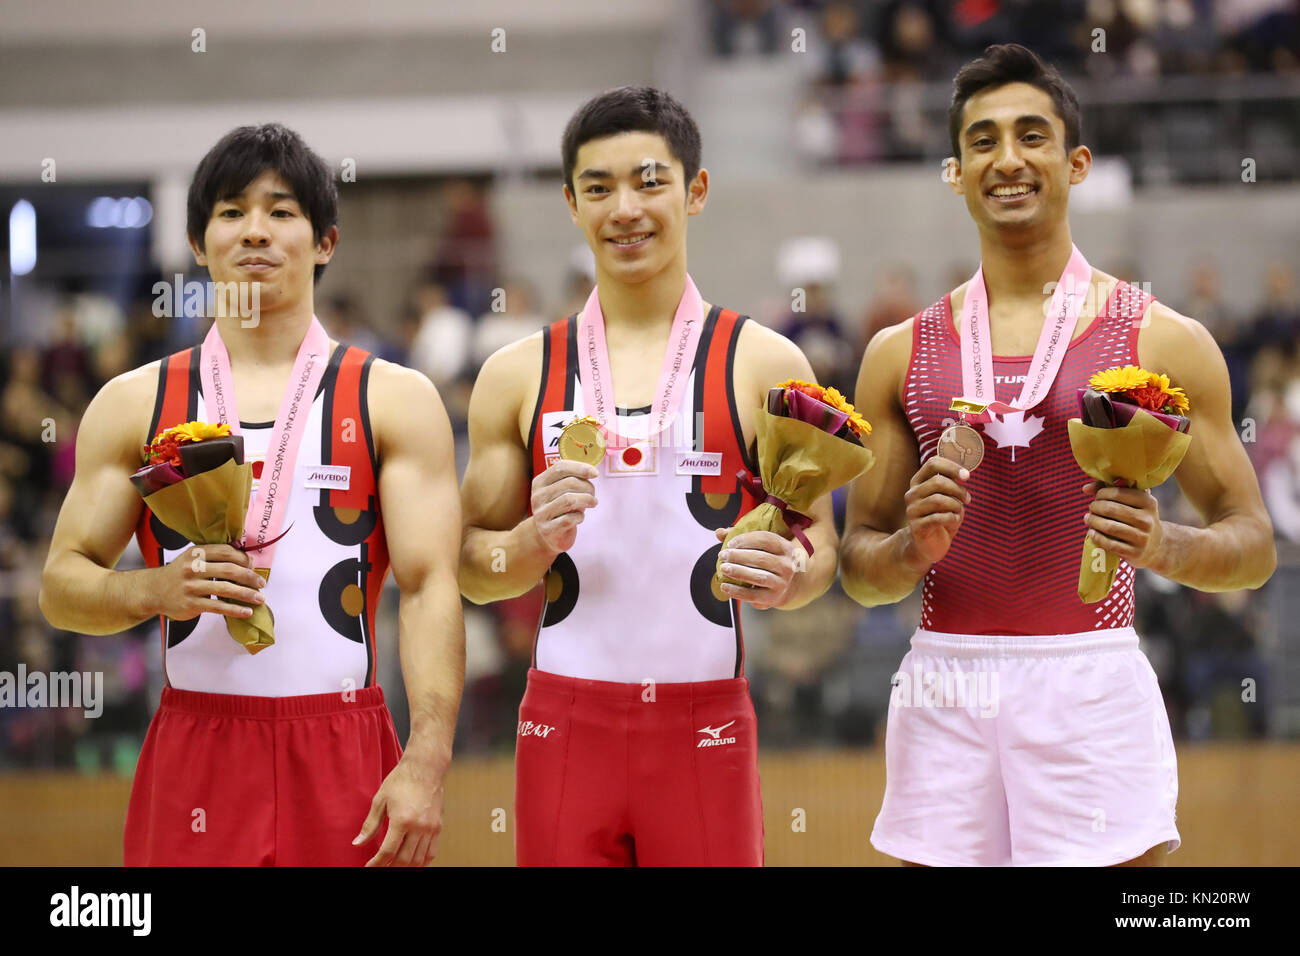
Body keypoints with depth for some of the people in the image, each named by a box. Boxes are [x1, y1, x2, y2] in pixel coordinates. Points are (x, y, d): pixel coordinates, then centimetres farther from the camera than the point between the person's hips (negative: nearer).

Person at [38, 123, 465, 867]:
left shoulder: (395, 401, 4)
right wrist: (153, 591, -13)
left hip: (345, 759, -1)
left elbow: (431, 588, -5)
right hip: (193, 755, 1)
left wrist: (426, 766, -17)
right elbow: (62, 587, 10)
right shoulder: (135, 405, 9)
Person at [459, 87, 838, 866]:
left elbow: (820, 544, 5)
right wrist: (534, 541, -11)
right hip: (565, 721, 1)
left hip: (705, 724, -1)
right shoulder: (518, 376, 7)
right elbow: (471, 569, 11)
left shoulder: (764, 365, 3)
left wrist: (786, 576, -18)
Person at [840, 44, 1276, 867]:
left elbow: (1253, 546, 4)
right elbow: (860, 569, 14)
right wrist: (913, 547, -9)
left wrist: (1164, 547, -16)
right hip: (945, 687, 2)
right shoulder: (902, 353, 11)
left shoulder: (1163, 341, 3)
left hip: (1090, 685, -2)